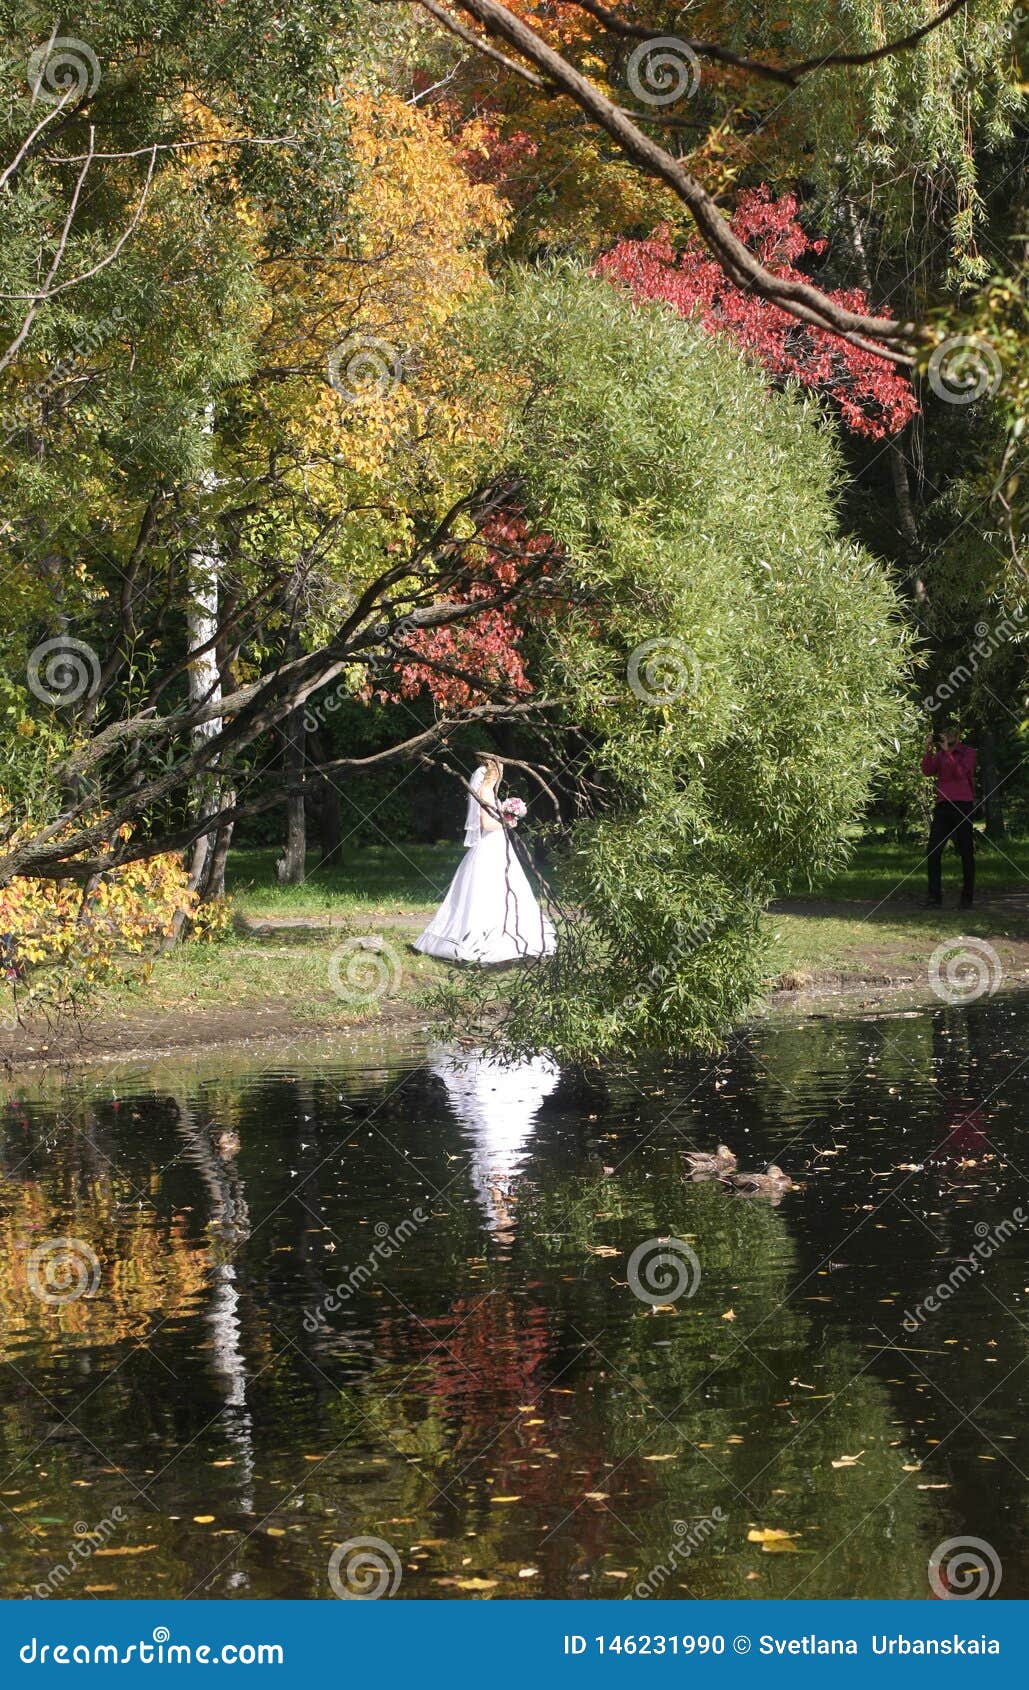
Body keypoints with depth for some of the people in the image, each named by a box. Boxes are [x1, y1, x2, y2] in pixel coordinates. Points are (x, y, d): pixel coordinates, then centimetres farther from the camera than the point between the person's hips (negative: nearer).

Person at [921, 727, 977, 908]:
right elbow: (927, 771, -1)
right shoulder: (940, 754, 12)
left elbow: (960, 772, -14)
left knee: (966, 852, 0)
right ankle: (934, 896, -4)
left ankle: (967, 898, 6)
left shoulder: (968, 752, 1)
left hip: (963, 804, -4)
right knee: (933, 852, -6)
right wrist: (928, 750, -12)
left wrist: (948, 752, -17)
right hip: (943, 805, 4)